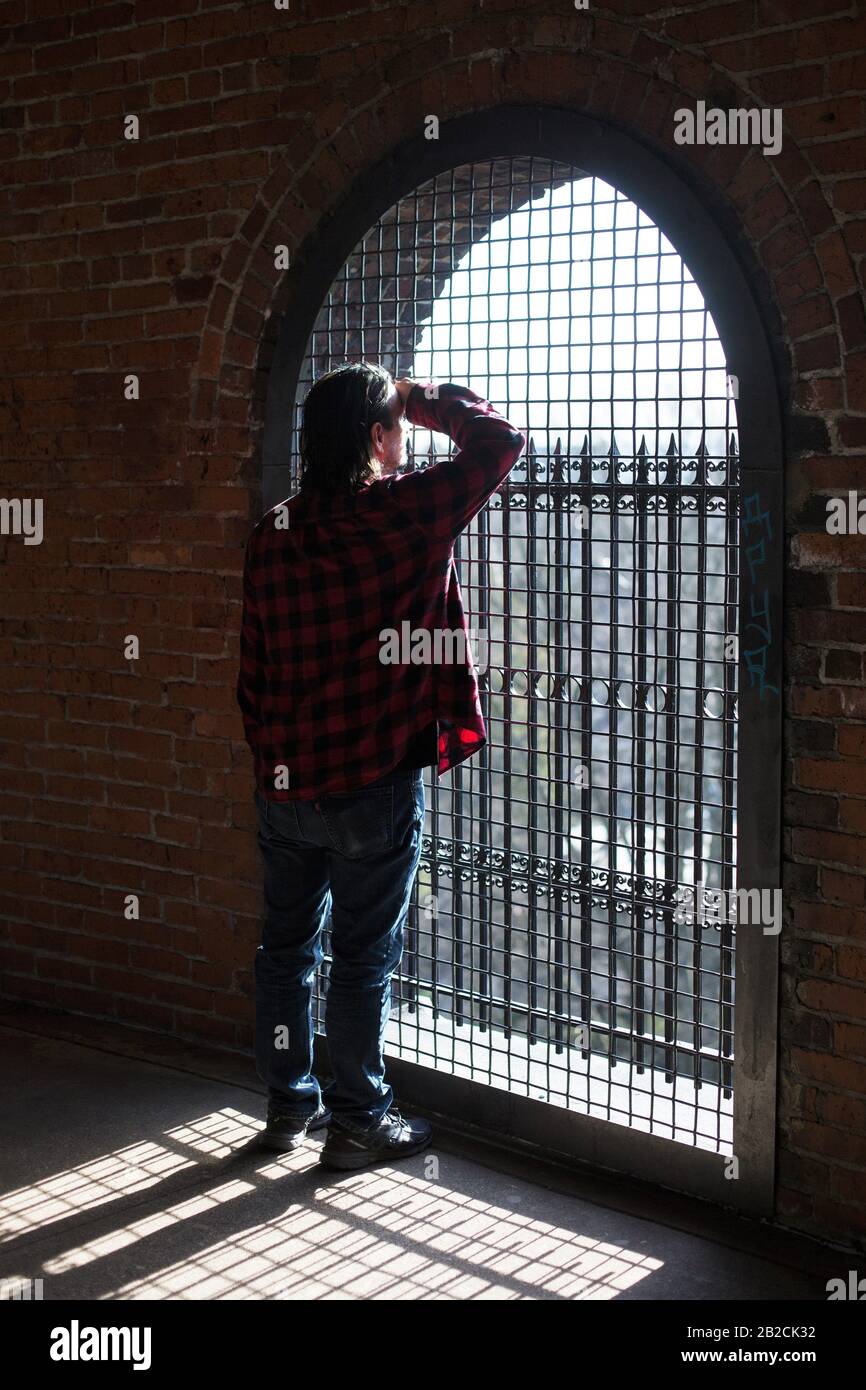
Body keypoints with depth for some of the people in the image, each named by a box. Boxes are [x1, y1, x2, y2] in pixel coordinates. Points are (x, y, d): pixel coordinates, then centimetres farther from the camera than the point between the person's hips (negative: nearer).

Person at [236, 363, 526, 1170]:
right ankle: (357, 1124, 17)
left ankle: (287, 1105, 28)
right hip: (373, 785, -5)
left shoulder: (271, 536, 4)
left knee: (286, 946, 15)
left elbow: (252, 671, 9)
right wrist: (427, 399, 9)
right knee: (364, 958, 6)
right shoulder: (405, 515, -14)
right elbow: (500, 438, -5)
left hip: (283, 784, 6)